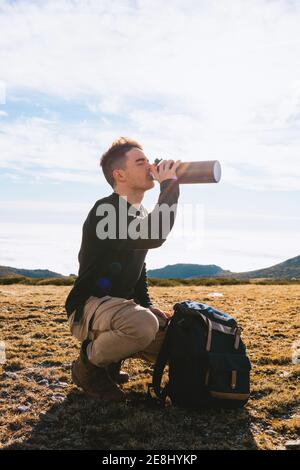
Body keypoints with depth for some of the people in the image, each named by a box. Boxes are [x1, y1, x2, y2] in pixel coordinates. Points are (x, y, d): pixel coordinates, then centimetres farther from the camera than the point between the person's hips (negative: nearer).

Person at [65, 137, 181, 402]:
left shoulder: (139, 214, 12)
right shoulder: (106, 210, -18)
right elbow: (154, 236, -36)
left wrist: (147, 305, 7)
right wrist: (169, 185, -24)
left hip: (119, 307, 9)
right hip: (88, 308, -9)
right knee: (144, 324, -37)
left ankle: (111, 357, 15)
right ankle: (89, 366, -9)